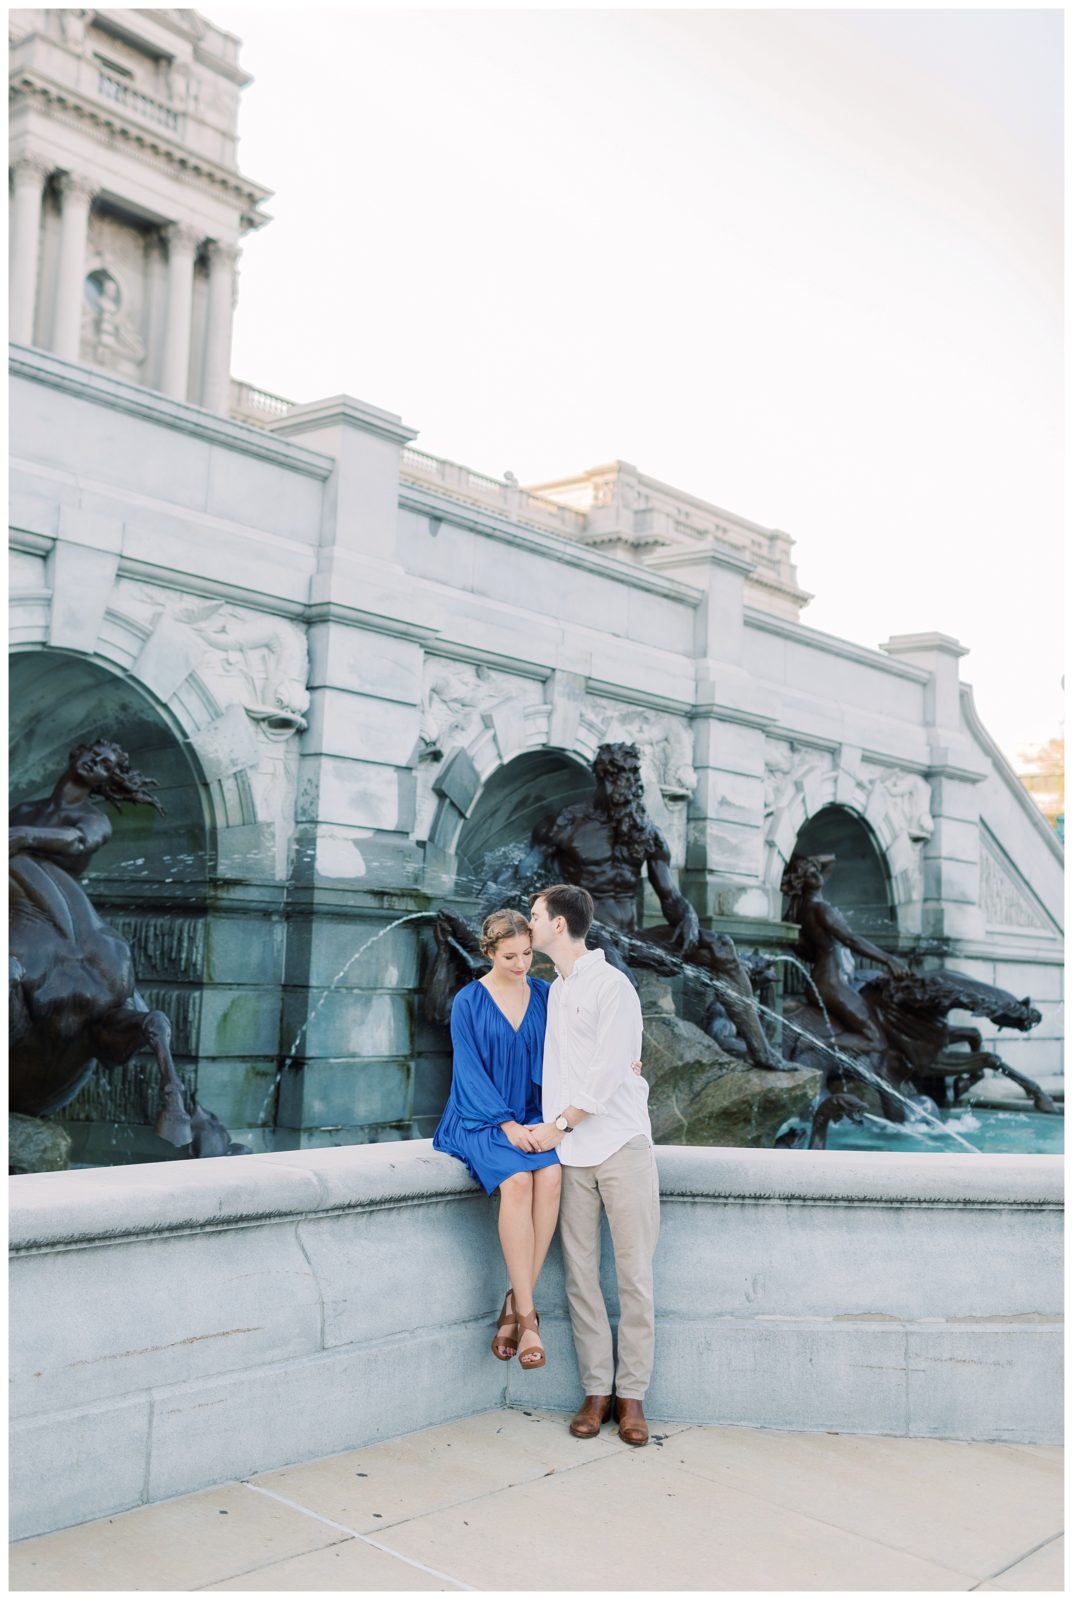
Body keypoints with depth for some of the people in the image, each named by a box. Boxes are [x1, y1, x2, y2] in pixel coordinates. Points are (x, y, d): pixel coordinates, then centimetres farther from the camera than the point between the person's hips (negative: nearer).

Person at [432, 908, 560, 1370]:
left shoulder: (545, 996, 7)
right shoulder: (468, 1002, 0)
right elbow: (470, 1072, -5)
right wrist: (507, 1125, -16)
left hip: (533, 1117, 2)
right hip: (481, 1118, -2)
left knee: (550, 1175, -30)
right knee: (516, 1180, -32)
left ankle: (515, 1305, -20)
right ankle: (527, 1315, -25)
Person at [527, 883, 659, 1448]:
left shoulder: (611, 985, -7)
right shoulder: (554, 990, 16)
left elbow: (608, 1073, -13)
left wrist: (560, 1123, -10)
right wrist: (549, 1125, 8)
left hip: (621, 1146, -6)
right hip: (569, 1151, 6)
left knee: (634, 1275, -1)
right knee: (580, 1275, 5)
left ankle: (631, 1395, 8)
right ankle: (596, 1391, 14)